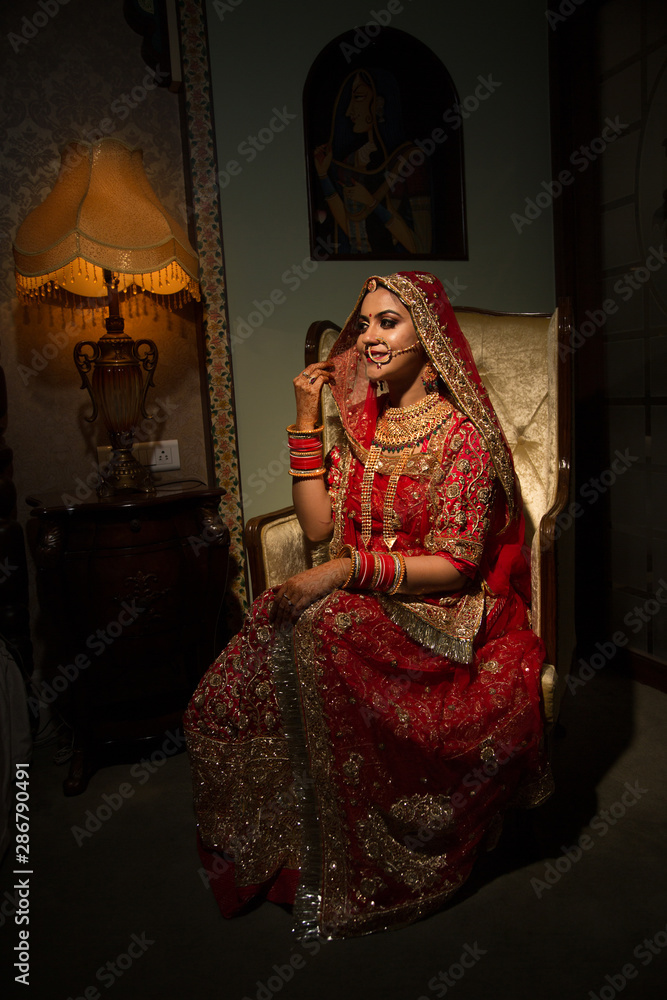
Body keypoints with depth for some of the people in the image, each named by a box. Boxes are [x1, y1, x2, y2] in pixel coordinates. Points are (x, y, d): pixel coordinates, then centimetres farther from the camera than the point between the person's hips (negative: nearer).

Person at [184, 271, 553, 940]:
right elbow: (318, 526, 2)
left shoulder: (461, 435, -11)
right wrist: (306, 420, -1)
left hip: (442, 614, -5)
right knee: (275, 627, -24)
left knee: (316, 630, -32)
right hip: (359, 601, 6)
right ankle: (279, 847, -6)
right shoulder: (365, 423, 9)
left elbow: (457, 564, -16)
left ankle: (342, 878, -15)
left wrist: (347, 569, -26)